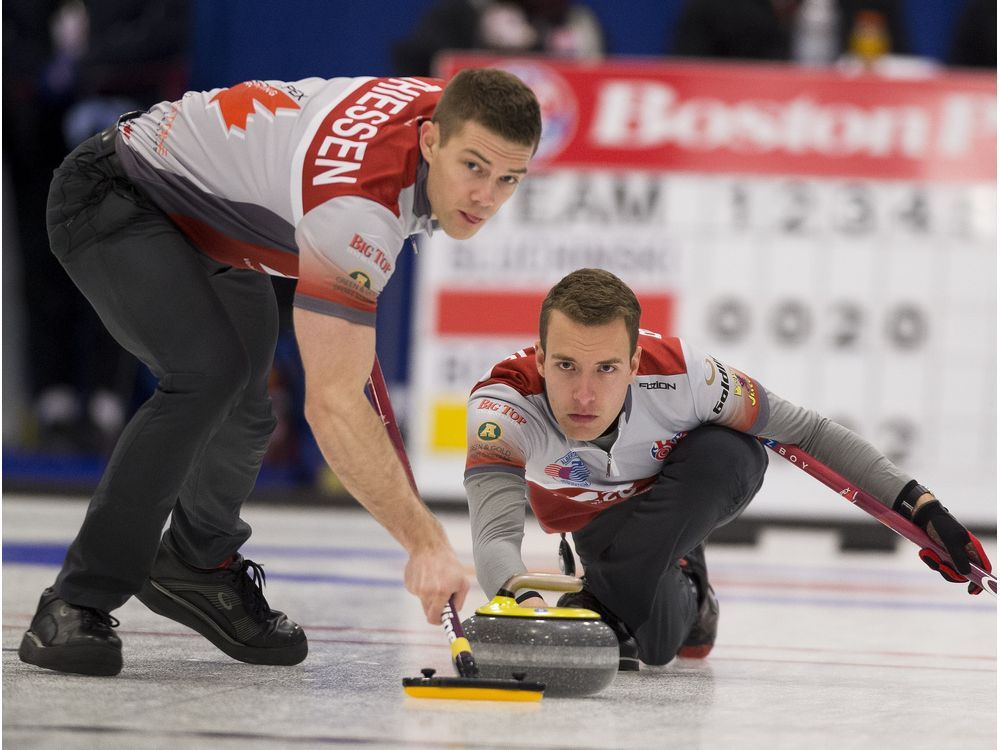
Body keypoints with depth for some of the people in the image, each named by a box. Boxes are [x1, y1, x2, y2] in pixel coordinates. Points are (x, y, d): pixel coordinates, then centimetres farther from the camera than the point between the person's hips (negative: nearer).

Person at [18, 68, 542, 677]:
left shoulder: (451, 111, -14)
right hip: (111, 195, -9)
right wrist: (426, 542, -46)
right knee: (209, 372, -28)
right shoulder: (357, 199, -39)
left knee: (244, 411, 11)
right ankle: (75, 608, -22)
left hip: (206, 219, 9)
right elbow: (333, 402, -42)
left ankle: (197, 569, 40)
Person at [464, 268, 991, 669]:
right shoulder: (503, 402, -39)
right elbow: (494, 536, -49)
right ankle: (684, 590, 18)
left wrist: (920, 507, -24)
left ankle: (605, 605, -22)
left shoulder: (679, 374, -37)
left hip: (709, 484, -1)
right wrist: (522, 598, -73)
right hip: (604, 521, 1)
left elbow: (806, 431, -23)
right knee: (656, 642, -17)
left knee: (725, 451, -34)